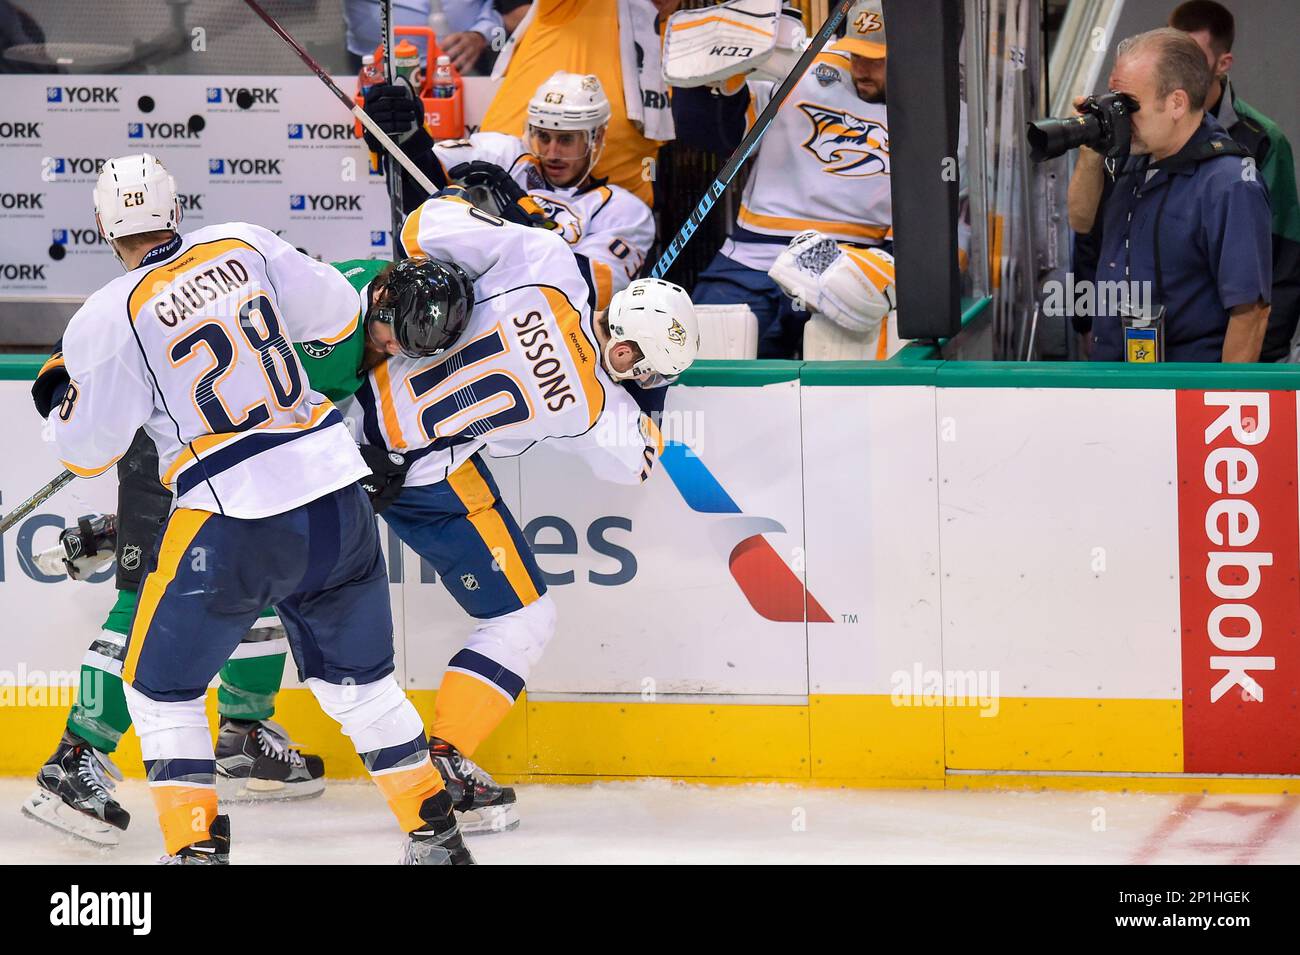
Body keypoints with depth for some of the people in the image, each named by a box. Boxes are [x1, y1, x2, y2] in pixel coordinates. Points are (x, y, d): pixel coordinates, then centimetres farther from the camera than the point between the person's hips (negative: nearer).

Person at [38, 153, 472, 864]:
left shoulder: (109, 319, -8)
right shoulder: (244, 247, 4)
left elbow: (89, 451, -2)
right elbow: (337, 316, 14)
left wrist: (65, 408, 21)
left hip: (232, 518, -5)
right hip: (334, 490, 5)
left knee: (161, 685, 12)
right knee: (358, 677, 19)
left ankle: (196, 847, 1)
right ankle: (436, 835, 20)